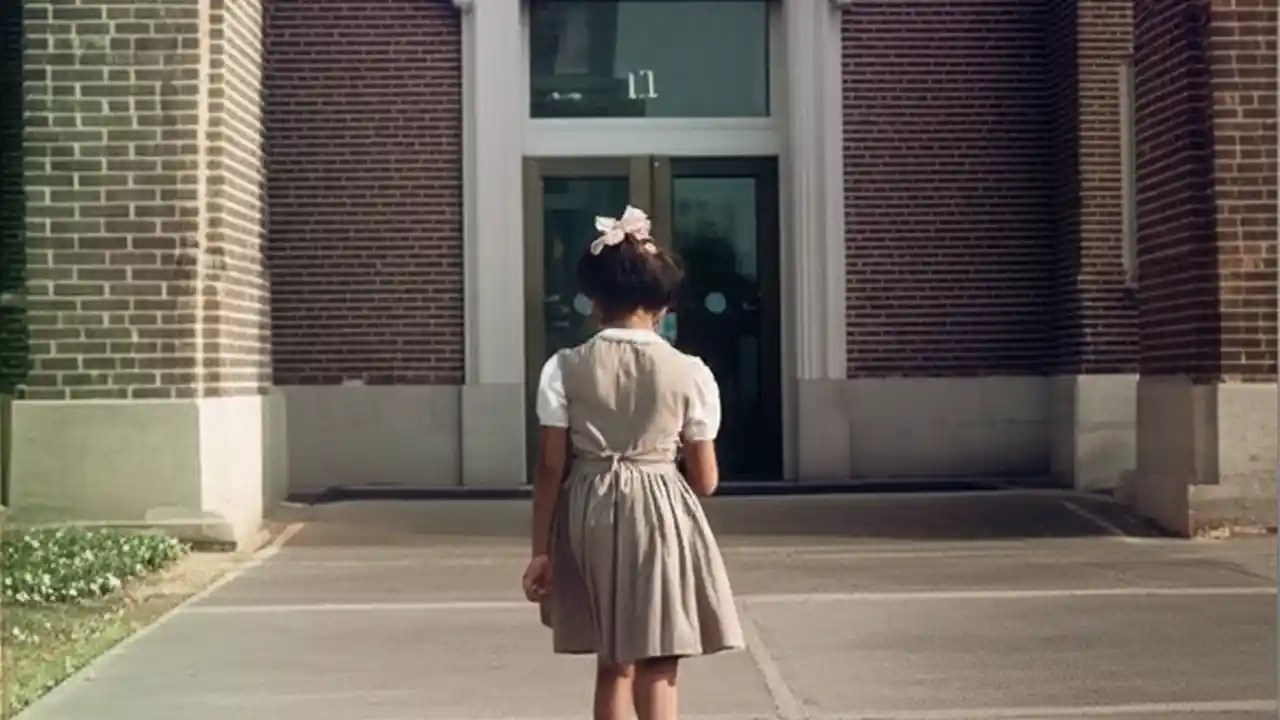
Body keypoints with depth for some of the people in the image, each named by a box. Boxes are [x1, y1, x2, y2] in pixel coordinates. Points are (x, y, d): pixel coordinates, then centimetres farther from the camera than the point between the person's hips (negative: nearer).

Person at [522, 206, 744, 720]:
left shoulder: (564, 368, -4)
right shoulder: (689, 372, -7)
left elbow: (550, 468, -4)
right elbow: (704, 480, -3)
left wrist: (541, 549, 3)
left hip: (592, 519, 3)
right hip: (660, 519, -2)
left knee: (613, 664, 19)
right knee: (657, 674, 4)